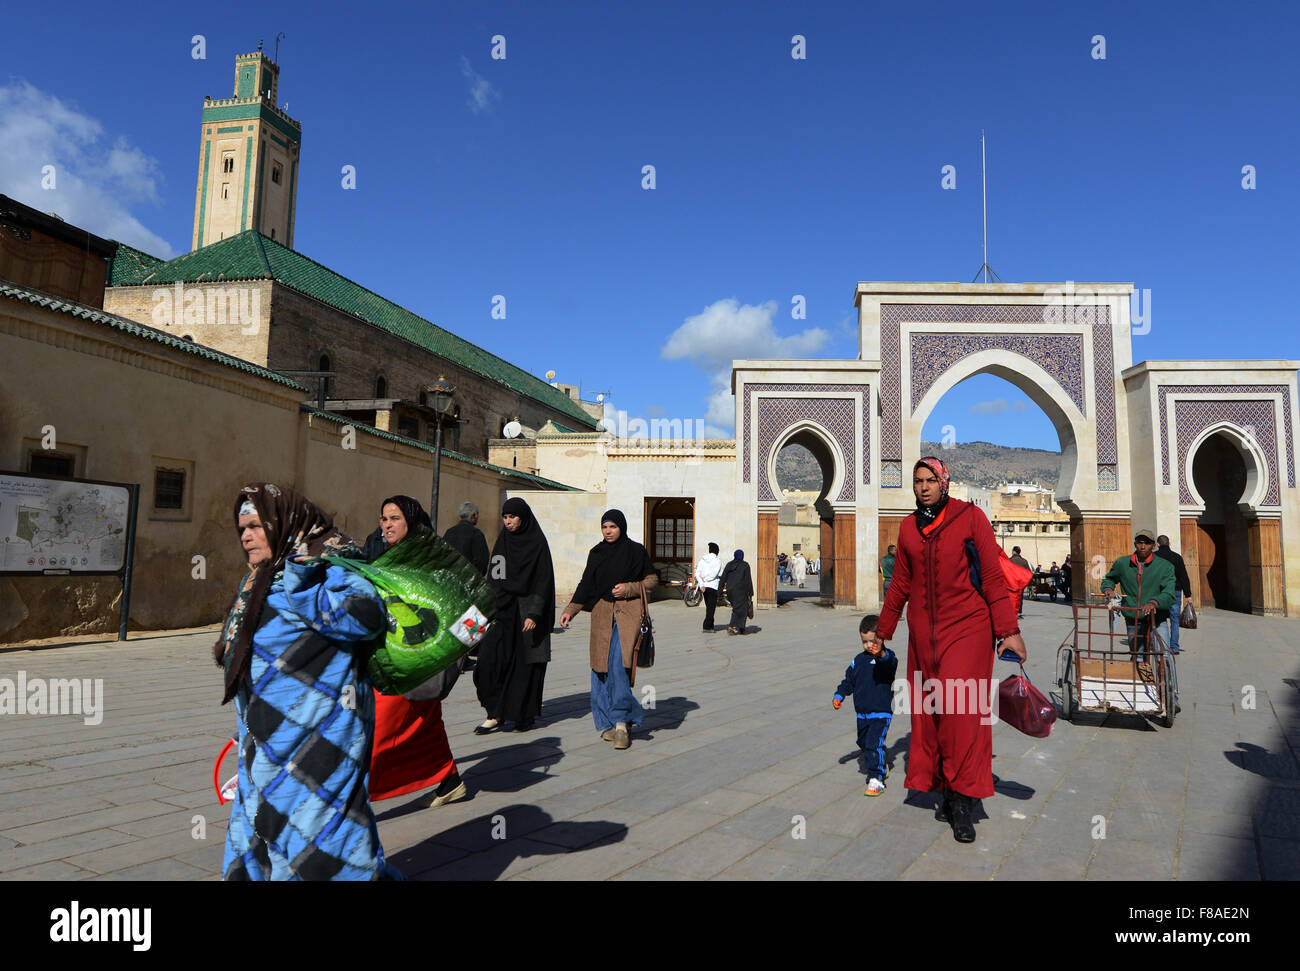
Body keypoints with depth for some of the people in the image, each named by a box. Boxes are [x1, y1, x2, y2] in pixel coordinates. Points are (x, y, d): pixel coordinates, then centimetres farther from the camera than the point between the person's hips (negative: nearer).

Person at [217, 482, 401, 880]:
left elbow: (366, 614, -31)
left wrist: (301, 589, -25)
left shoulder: (323, 566, -14)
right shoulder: (260, 581, 15)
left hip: (318, 741, -9)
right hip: (270, 742, 10)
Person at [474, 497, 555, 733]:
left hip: (526, 610, -5)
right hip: (502, 609, 5)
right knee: (489, 658, -7)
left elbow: (543, 581, -11)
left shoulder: (537, 543, -6)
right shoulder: (502, 541, 12)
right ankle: (496, 714, 0)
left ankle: (526, 714, 16)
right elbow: (493, 579, 17)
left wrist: (534, 614, -19)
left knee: (526, 664, 1)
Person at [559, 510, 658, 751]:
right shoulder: (596, 553, 12)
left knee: (618, 664, -17)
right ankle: (609, 723, 11)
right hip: (601, 613, 4)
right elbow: (586, 584, 15)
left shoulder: (635, 550, 2)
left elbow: (652, 580, 7)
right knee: (601, 667, 0)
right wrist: (570, 610, 6)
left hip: (627, 612, -4)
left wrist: (629, 588, -8)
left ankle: (621, 720, -7)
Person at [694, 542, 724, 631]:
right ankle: (706, 627, -5)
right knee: (711, 607, 0)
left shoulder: (702, 559, 7)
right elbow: (714, 574, -16)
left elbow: (697, 573, -2)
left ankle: (711, 626, 23)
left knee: (708, 606, 17)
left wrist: (701, 584, -9)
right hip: (712, 586, -5)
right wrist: (705, 579, -4)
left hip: (703, 586, 5)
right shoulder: (718, 561, -6)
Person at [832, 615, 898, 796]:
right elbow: (849, 681, 16)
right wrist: (839, 695, 6)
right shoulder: (859, 661, 8)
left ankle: (876, 779, -8)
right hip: (862, 713, 7)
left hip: (881, 712, -7)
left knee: (874, 744, -15)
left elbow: (890, 670, -31)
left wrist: (881, 656, -49)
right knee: (864, 743, 18)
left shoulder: (889, 658, -8)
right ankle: (882, 767, 41)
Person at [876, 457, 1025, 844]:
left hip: (967, 627, -4)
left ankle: (962, 802, 1)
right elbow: (900, 584, 18)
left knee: (961, 711, -9)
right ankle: (944, 795, 16)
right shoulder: (908, 527, 10)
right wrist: (882, 633, 22)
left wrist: (1009, 630, -7)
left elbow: (993, 577, -2)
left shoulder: (970, 517, -1)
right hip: (923, 631, 4)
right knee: (928, 711, 4)